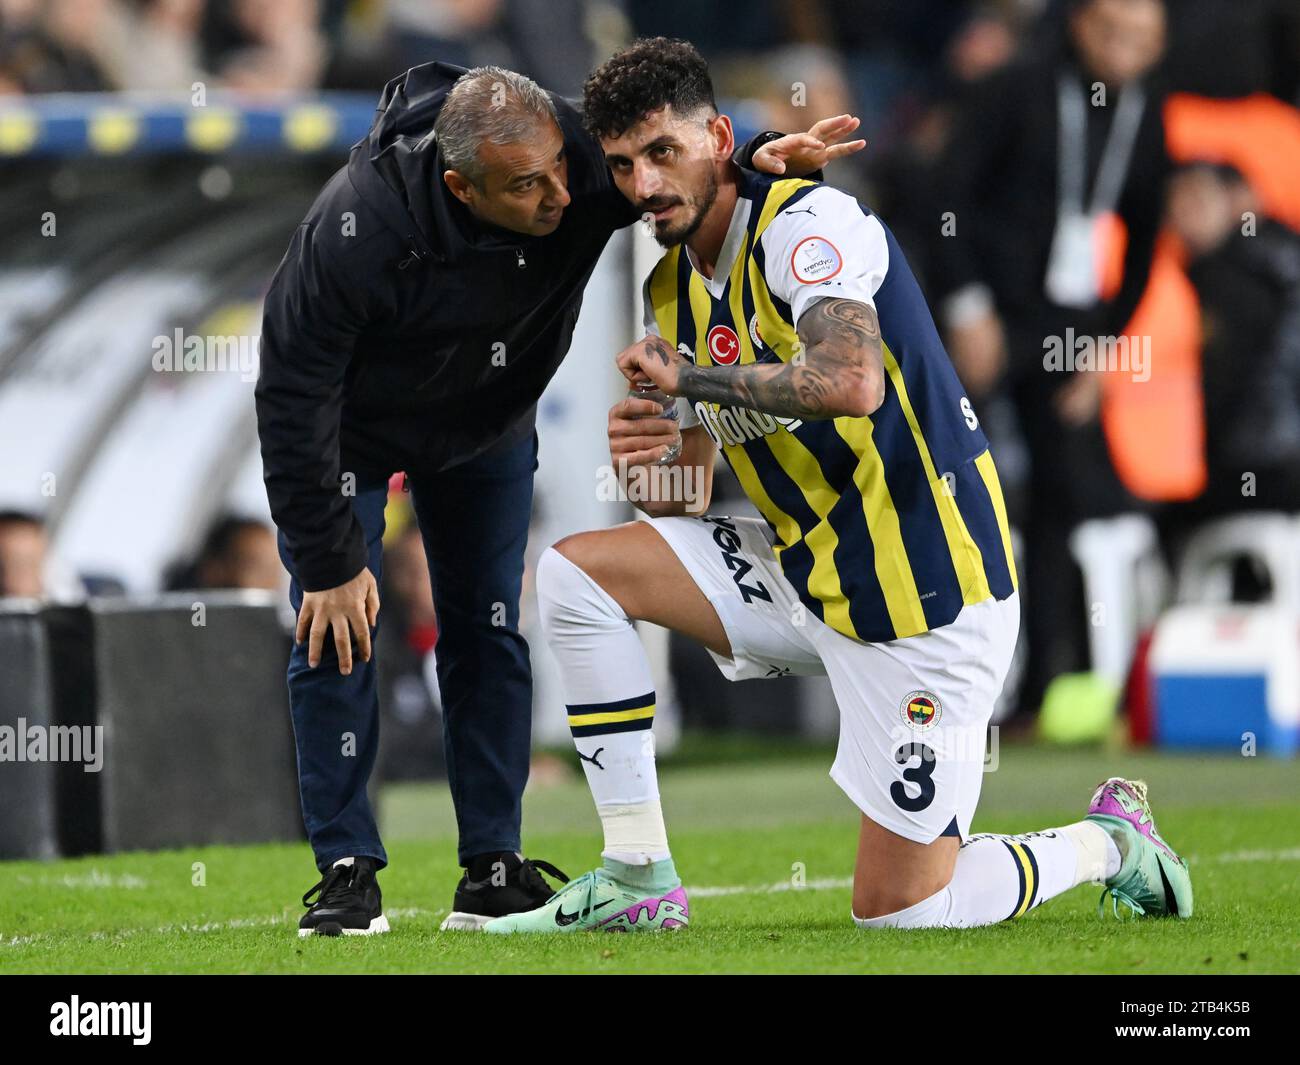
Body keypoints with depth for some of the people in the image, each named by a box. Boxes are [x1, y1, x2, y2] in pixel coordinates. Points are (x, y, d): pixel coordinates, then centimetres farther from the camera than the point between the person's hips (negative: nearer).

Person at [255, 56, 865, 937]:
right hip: (351, 426, -4)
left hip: (488, 424, 4)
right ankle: (348, 870, -2)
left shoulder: (584, 161, -33)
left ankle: (494, 866, 9)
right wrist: (330, 559, -28)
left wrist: (761, 156, -38)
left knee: (490, 631, 3)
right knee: (338, 629, -10)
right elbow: (294, 399, -32)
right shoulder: (357, 230, -42)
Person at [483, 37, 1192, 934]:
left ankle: (1106, 841, 23)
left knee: (895, 911, -6)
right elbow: (680, 506, 12)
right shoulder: (673, 292, 9)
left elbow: (851, 382, -36)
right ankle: (639, 881, 0)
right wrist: (649, 456, -11)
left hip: (925, 596, -8)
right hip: (808, 578, 8)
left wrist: (689, 375, -23)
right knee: (575, 573, -3)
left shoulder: (809, 222, -16)